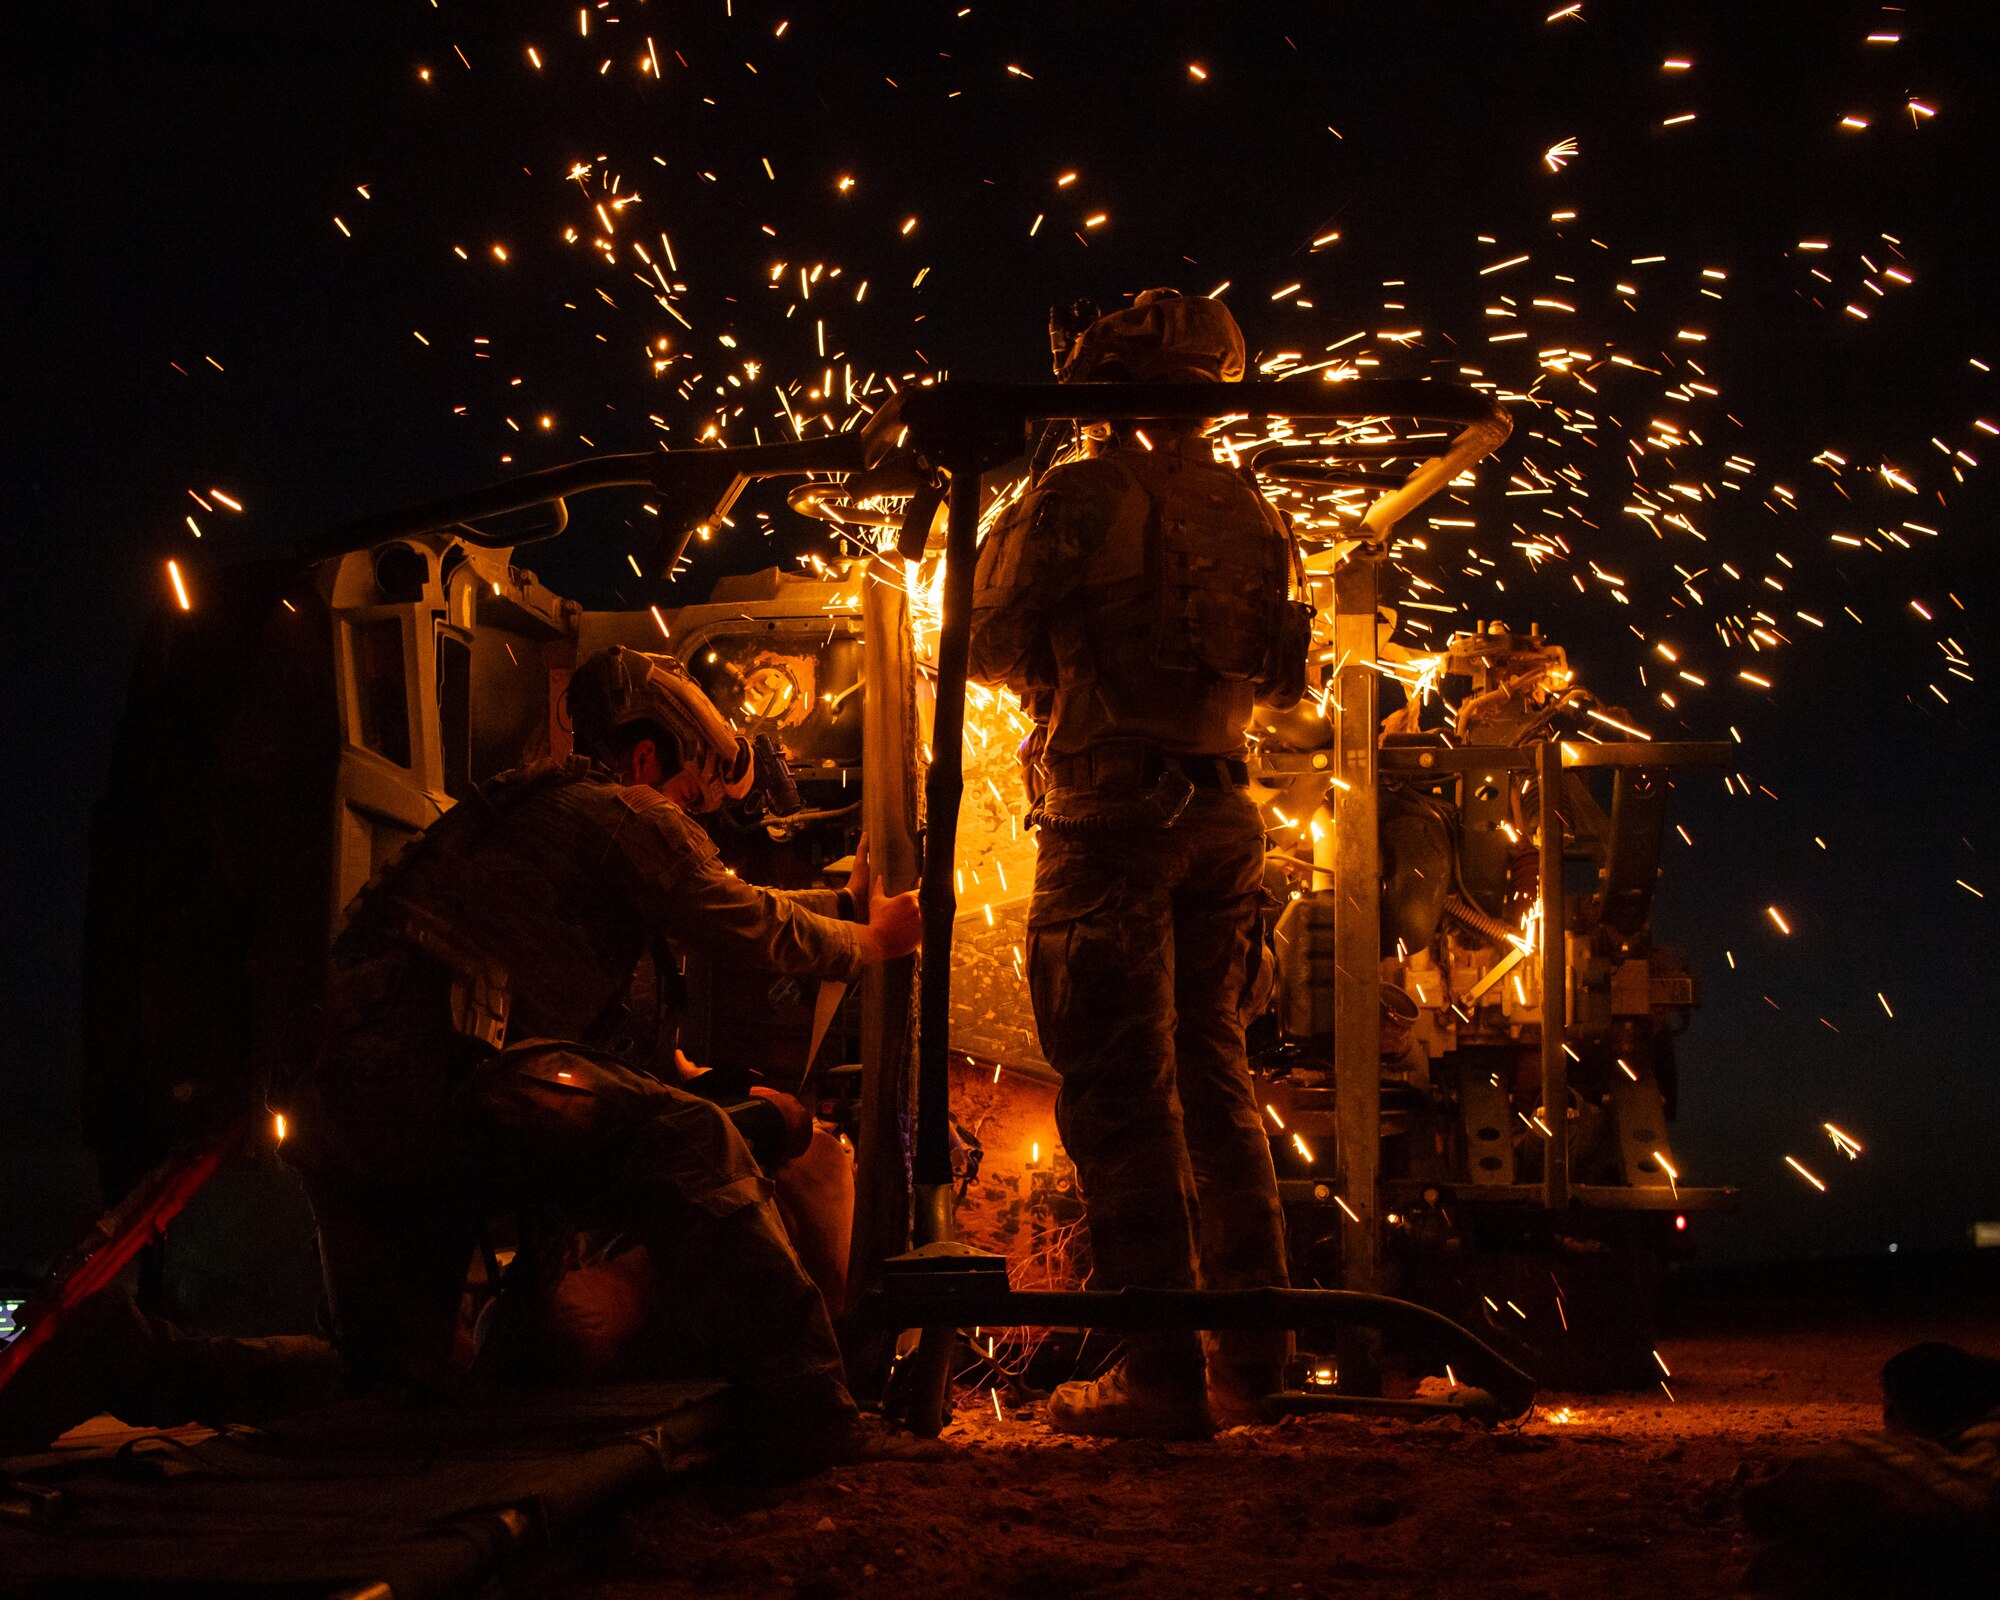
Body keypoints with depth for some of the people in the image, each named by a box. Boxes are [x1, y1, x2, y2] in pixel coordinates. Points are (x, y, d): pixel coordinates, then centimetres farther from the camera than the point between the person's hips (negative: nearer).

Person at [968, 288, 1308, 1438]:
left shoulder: (1082, 496, -8)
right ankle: (1254, 1358, 17)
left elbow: (995, 648, -4)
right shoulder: (1250, 512, 11)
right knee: (1216, 1074, 14)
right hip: (1224, 810, 7)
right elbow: (1280, 678, 19)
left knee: (1122, 1090, -4)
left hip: (1112, 811, -7)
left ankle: (1165, 1375, -4)